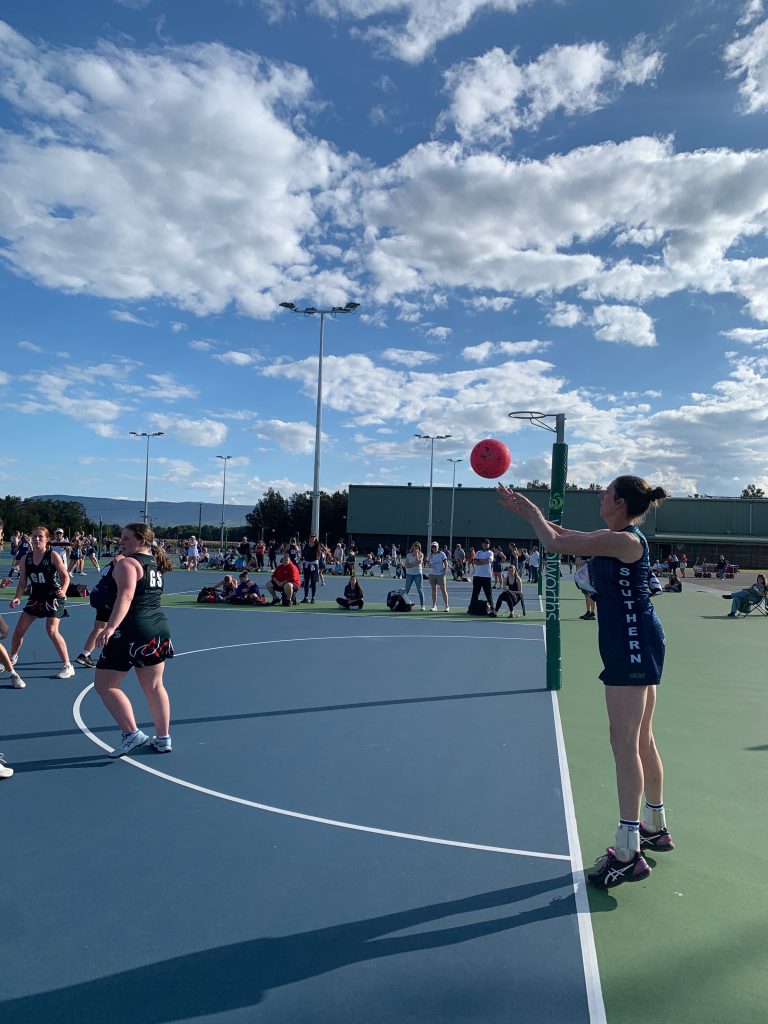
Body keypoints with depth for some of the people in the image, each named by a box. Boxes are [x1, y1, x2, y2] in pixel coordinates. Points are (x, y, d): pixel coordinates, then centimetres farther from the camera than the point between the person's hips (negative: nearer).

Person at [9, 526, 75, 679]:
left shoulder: (53, 555, -14)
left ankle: (68, 667, -9)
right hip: (36, 597, 6)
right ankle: (11, 659, 36)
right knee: (19, 629, 9)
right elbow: (22, 582, 5)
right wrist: (17, 597, -11)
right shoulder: (26, 559, 0)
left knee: (52, 630, -17)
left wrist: (63, 590, -31)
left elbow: (65, 576, -13)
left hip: (53, 598, -6)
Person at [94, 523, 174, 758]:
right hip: (159, 629, 9)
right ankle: (163, 739, 23)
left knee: (104, 685, 4)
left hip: (133, 632, -9)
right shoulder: (154, 563, 16)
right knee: (154, 686, 17)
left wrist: (110, 627, -35)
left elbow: (126, 596, -25)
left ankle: (132, 734, -1)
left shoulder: (127, 563, -9)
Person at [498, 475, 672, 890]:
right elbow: (562, 535, 22)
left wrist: (528, 508, -2)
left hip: (632, 645, -10)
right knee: (641, 740, 19)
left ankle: (628, 852, 1)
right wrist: (525, 509, 18)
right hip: (634, 644, 10)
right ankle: (655, 828, 35)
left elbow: (553, 542, -18)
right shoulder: (616, 538, 10)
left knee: (625, 743, -6)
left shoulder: (624, 540, -18)